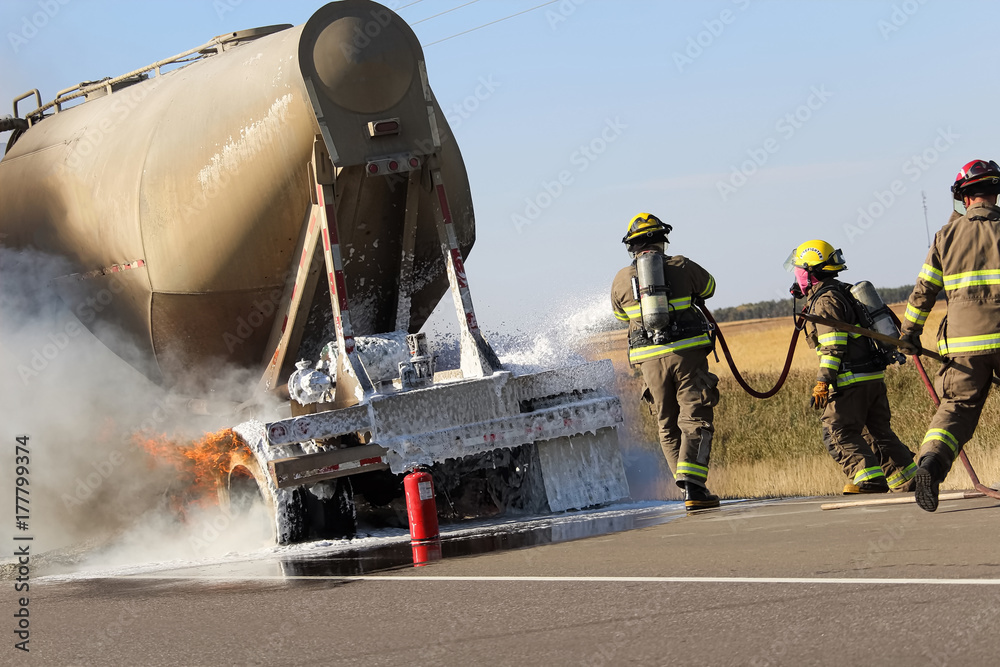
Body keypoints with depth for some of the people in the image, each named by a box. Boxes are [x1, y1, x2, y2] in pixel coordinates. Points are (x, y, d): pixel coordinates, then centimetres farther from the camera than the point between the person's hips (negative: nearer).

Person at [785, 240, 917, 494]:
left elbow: (833, 347, -19)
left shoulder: (825, 301, -11)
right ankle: (908, 478, 12)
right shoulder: (843, 292, 19)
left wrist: (823, 381, -20)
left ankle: (869, 478, -18)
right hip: (873, 377, 10)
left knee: (838, 433, -8)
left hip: (852, 379, -10)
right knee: (877, 431, 14)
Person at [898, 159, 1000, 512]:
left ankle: (931, 463, -24)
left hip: (964, 339, 2)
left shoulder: (948, 233, 10)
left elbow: (924, 289, 11)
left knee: (956, 409, -1)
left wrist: (909, 332, 20)